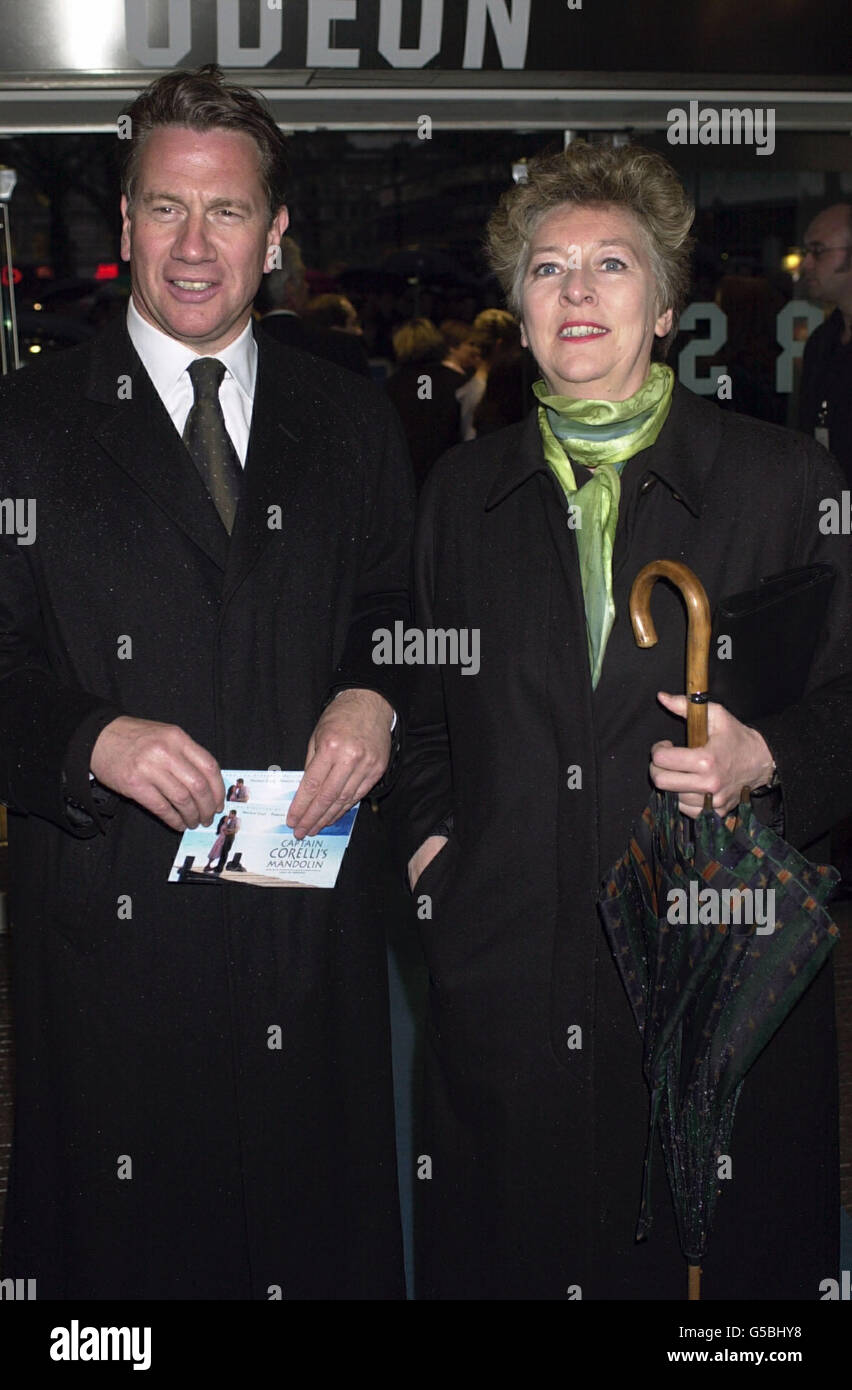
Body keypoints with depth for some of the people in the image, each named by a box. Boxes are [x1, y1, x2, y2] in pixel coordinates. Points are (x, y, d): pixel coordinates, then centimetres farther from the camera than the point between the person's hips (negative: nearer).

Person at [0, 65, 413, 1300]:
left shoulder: (354, 425, 10)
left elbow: (406, 617, 14)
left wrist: (375, 700, -7)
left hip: (313, 919, 2)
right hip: (109, 914, -2)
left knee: (321, 1238, 12)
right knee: (117, 1244, 9)